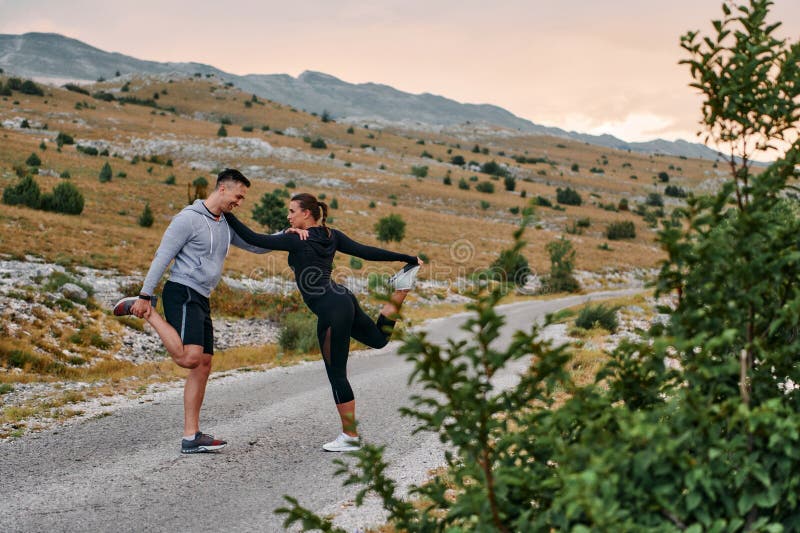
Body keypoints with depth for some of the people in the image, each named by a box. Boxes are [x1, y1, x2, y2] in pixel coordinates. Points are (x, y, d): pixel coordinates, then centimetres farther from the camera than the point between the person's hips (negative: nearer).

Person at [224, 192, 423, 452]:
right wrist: (405, 258, 10)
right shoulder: (332, 236, 8)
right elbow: (365, 251, 6)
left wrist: (228, 216, -5)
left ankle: (350, 436, 5)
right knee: (379, 338, 32)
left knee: (336, 373, -1)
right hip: (345, 300, 8)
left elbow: (254, 239, -12)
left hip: (331, 311, -8)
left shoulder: (297, 241, -12)